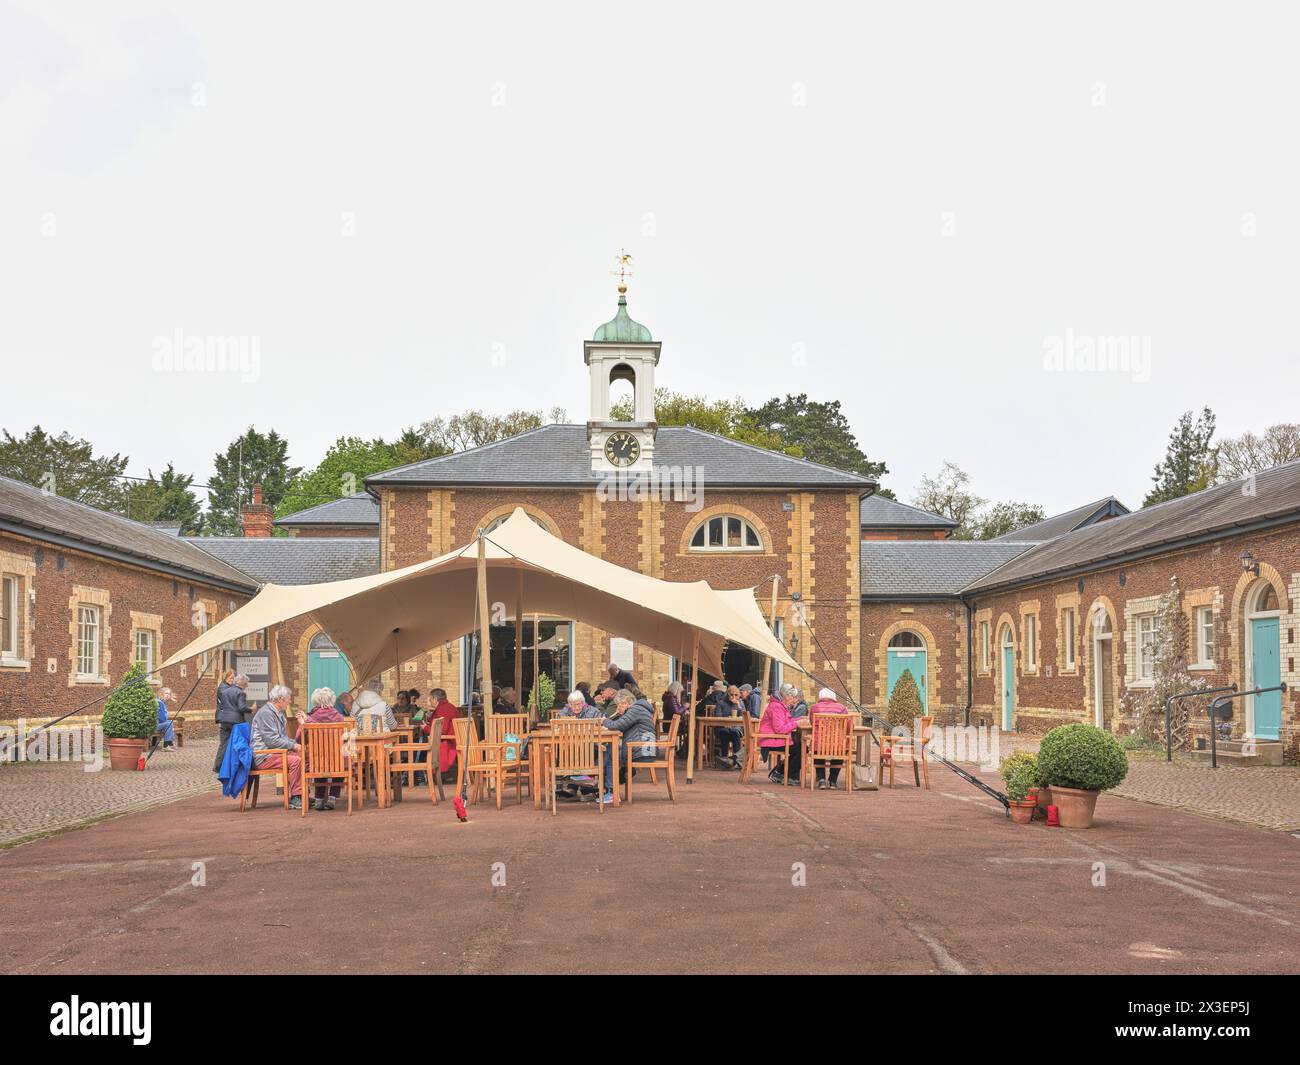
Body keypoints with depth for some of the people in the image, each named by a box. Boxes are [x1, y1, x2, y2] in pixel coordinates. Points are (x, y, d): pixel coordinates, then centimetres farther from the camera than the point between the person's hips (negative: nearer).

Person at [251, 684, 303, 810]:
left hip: (275, 752, 10)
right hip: (264, 756, -10)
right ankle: (295, 798, -22)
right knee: (295, 760, -27)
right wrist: (292, 746, -14)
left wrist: (294, 744, 8)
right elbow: (272, 741, -20)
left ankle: (302, 795, -6)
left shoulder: (278, 714, 20)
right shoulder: (265, 713, -13)